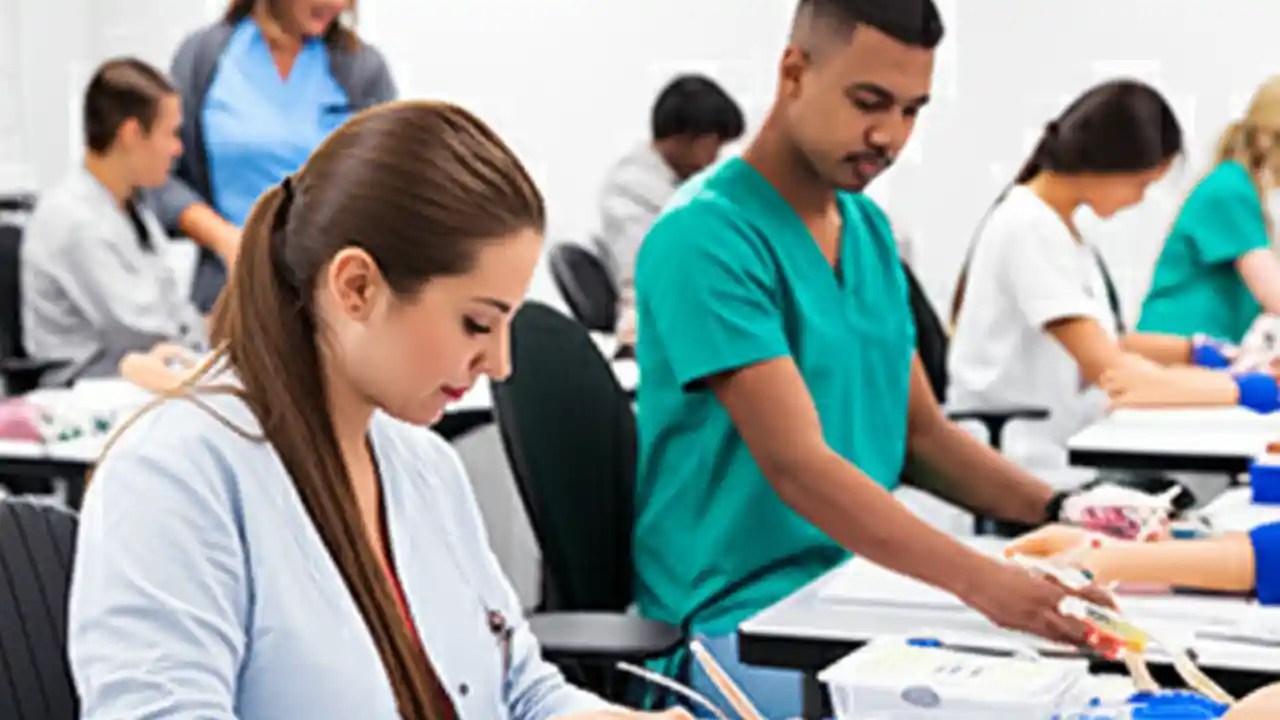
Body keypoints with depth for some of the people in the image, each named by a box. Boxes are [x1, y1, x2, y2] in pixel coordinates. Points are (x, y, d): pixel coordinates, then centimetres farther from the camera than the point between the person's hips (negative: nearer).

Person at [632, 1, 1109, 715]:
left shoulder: (871, 229, 10)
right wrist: (980, 578, -34)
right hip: (746, 621, -7)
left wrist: (1055, 510, -3)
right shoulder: (706, 237, -16)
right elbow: (797, 465, -24)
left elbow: (921, 434, 14)